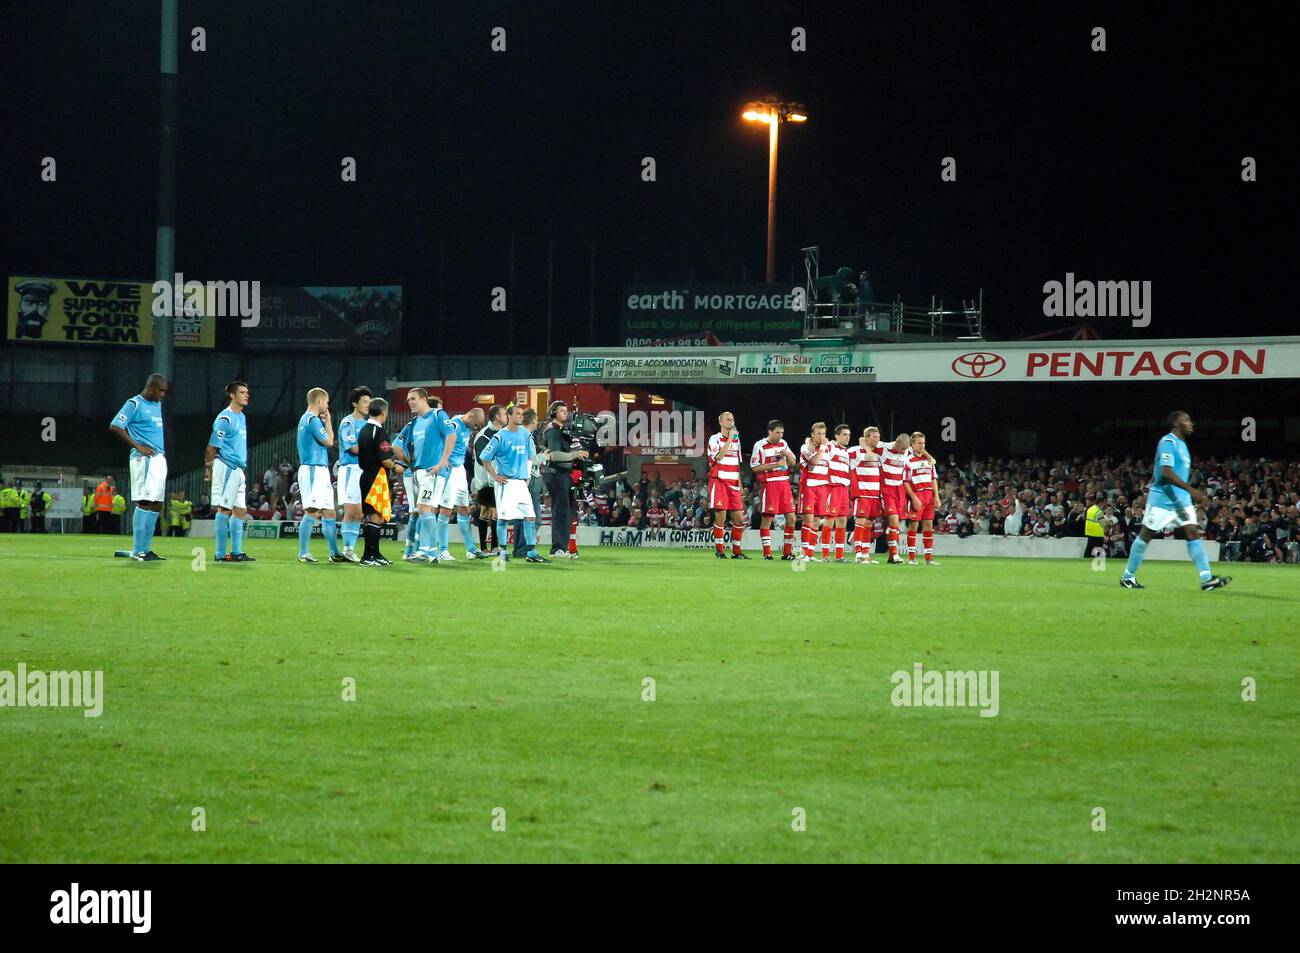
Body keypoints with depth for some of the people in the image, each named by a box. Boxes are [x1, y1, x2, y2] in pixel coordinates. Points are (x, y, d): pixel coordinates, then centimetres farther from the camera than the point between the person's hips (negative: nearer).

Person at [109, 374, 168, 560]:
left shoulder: (158, 405, 19)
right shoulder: (134, 404, -7)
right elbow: (115, 426, -13)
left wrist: (163, 451, 16)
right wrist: (138, 446, -16)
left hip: (159, 459, 9)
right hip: (144, 460, -9)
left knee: (157, 504, 7)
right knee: (145, 502, -12)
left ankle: (146, 549, 12)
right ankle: (138, 551, -12)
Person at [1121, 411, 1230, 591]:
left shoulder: (1181, 444, 15)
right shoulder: (1168, 442, -15)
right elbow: (1166, 472, -26)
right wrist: (1191, 490, -31)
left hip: (1181, 500, 8)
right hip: (1161, 500, -8)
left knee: (1193, 533, -4)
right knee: (1146, 535, 2)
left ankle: (1207, 579, -12)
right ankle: (1127, 576, 14)